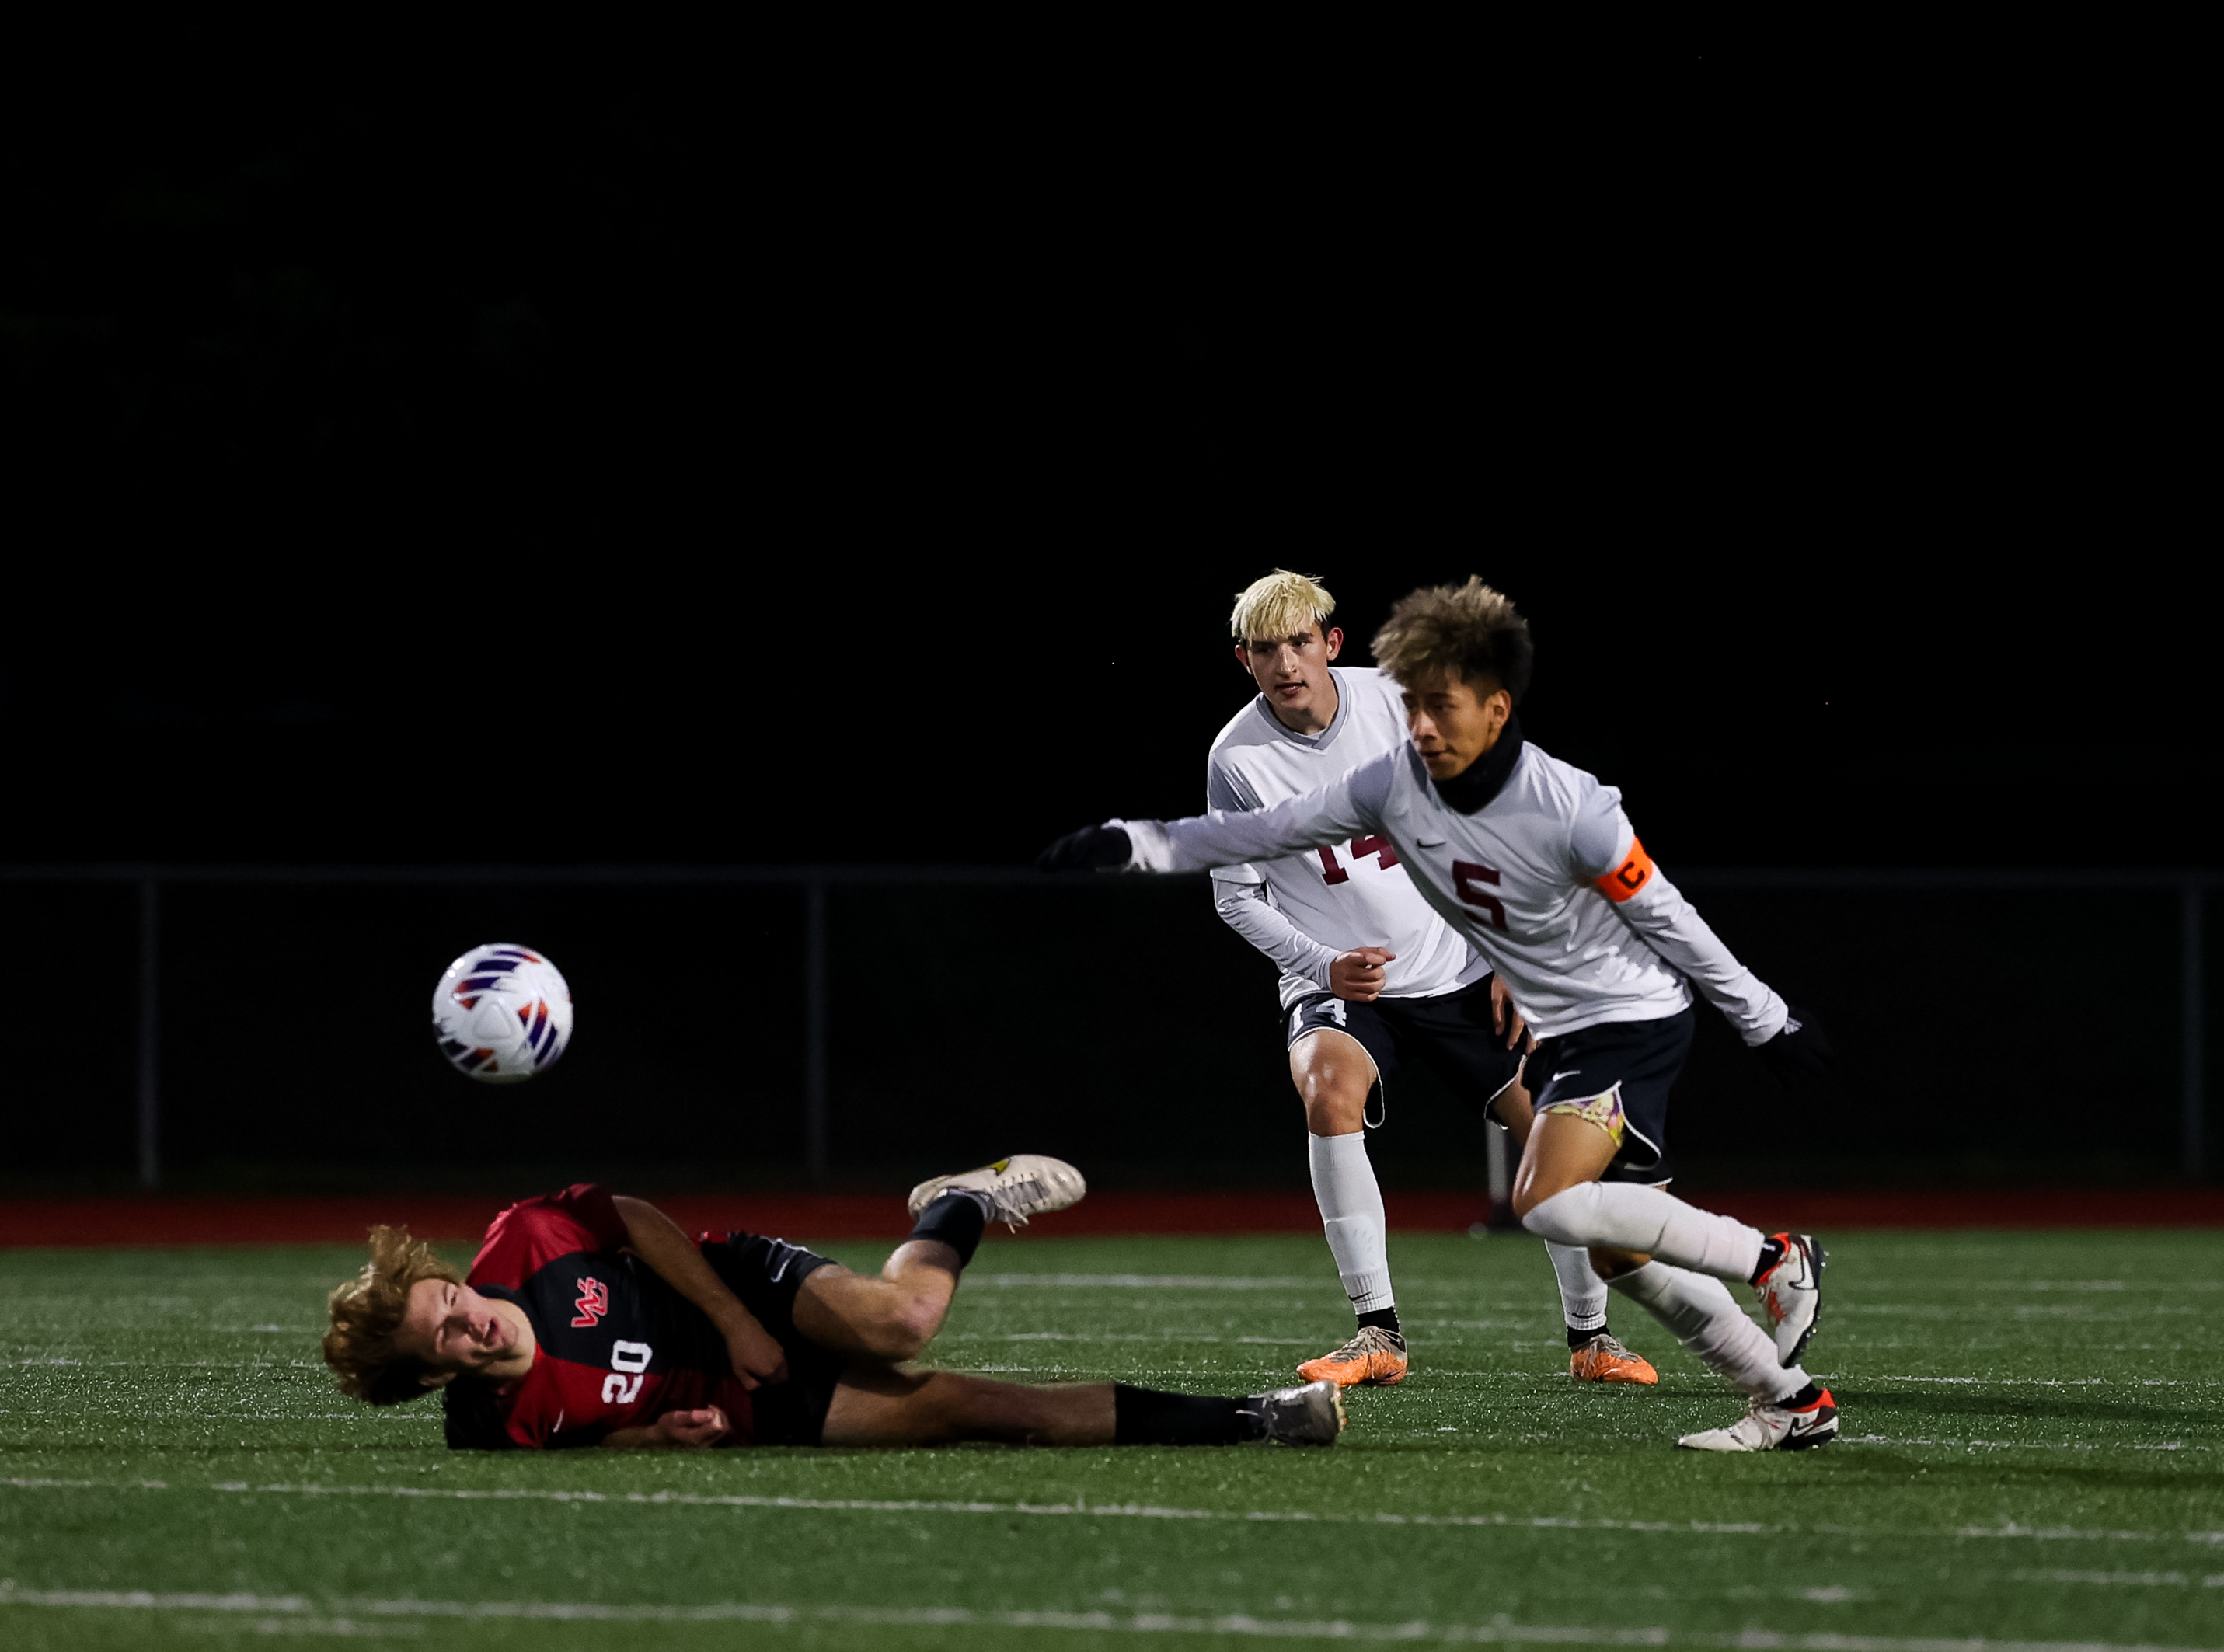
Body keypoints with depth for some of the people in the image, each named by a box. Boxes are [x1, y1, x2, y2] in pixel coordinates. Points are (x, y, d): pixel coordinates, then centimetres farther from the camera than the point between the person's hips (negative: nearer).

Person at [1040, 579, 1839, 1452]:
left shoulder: (1571, 809, -24)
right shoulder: (1396, 784, -8)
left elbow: (1664, 916, -14)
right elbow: (1265, 831, -1)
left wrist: (1765, 1019, -5)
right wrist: (1131, 844, -7)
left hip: (1633, 1018, -7)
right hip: (1559, 1031, 7)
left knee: (1548, 1203, -24)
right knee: (1618, 1254, 6)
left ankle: (1776, 1258, -10)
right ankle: (1793, 1400, 16)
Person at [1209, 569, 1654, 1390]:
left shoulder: (1394, 701, -8)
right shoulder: (1236, 758, -10)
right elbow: (1236, 896, 0)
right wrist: (1324, 965, -16)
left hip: (1458, 974, 2)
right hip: (1336, 984, -2)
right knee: (1329, 1092, -32)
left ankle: (1589, 1337, 14)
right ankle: (1379, 1333, -26)